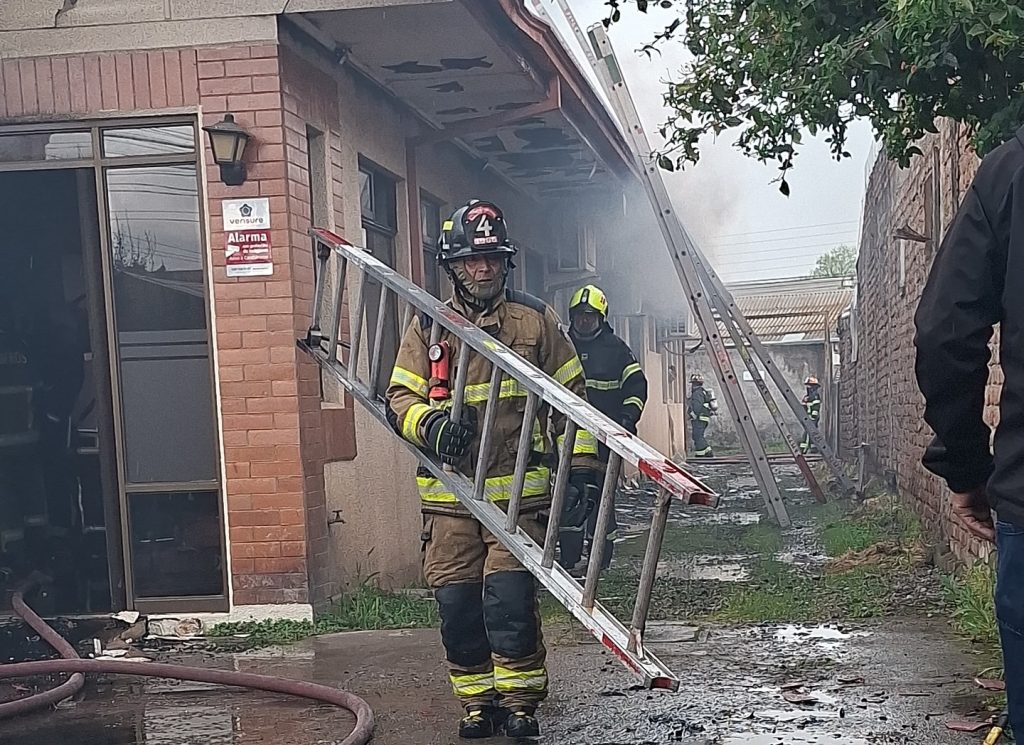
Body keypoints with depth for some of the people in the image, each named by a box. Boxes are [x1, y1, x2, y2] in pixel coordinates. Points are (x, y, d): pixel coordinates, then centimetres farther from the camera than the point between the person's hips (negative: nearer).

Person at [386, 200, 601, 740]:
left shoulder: (534, 319, 6)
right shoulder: (429, 327, 8)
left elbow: (571, 394, 9)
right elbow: (400, 397, 5)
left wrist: (581, 464, 4)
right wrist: (431, 424, -17)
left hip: (518, 490, -2)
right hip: (450, 493, 2)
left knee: (508, 595, -11)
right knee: (456, 600, 3)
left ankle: (520, 700, 6)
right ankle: (477, 701, 19)